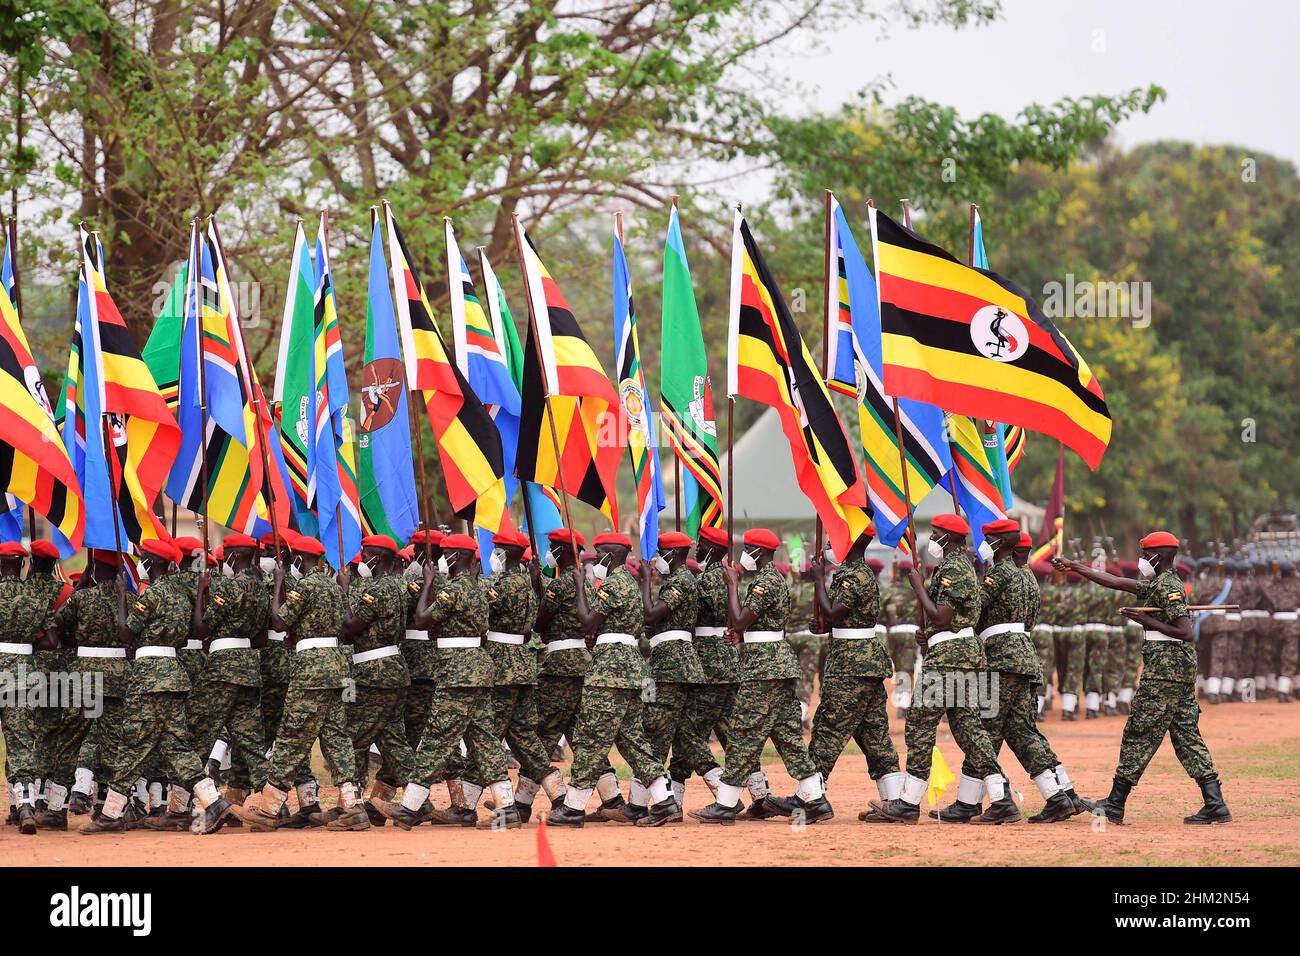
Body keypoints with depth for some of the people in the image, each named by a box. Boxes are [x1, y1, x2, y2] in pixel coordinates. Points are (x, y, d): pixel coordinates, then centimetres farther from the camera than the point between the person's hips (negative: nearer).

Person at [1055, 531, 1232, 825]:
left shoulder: (1167, 588, -12)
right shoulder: (1156, 585, 18)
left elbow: (1186, 633, -20)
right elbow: (1115, 582, 25)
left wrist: (1148, 621, -16)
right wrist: (1074, 567, 26)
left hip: (1164, 669, -10)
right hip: (1182, 668, 10)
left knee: (1140, 733, -4)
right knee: (1186, 734, 6)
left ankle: (1115, 805, -1)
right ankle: (1215, 804, -2)